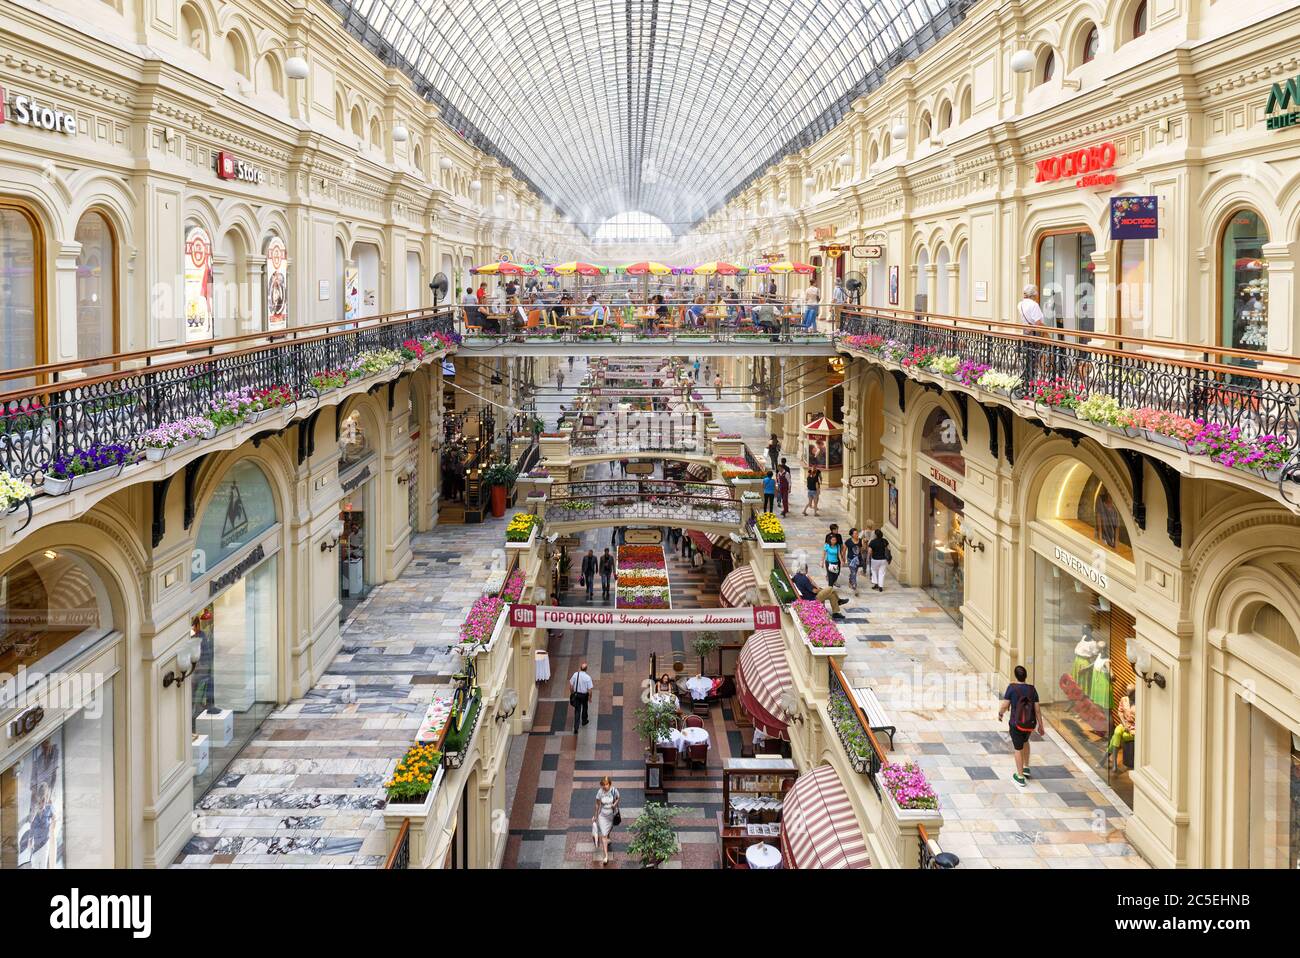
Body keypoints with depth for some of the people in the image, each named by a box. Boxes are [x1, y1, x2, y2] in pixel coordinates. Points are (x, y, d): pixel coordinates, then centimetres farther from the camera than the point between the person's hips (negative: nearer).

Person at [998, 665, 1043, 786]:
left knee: (1018, 749, 15)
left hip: (1016, 724, -3)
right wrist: (1040, 726, 5)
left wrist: (1000, 714, 7)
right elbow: (1037, 709, -5)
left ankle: (1020, 777, 22)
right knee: (1025, 741, 33)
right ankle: (1026, 768, 35)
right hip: (1030, 723, 3)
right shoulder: (1032, 689, -7)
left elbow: (1005, 706, -15)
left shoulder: (1012, 687, -16)